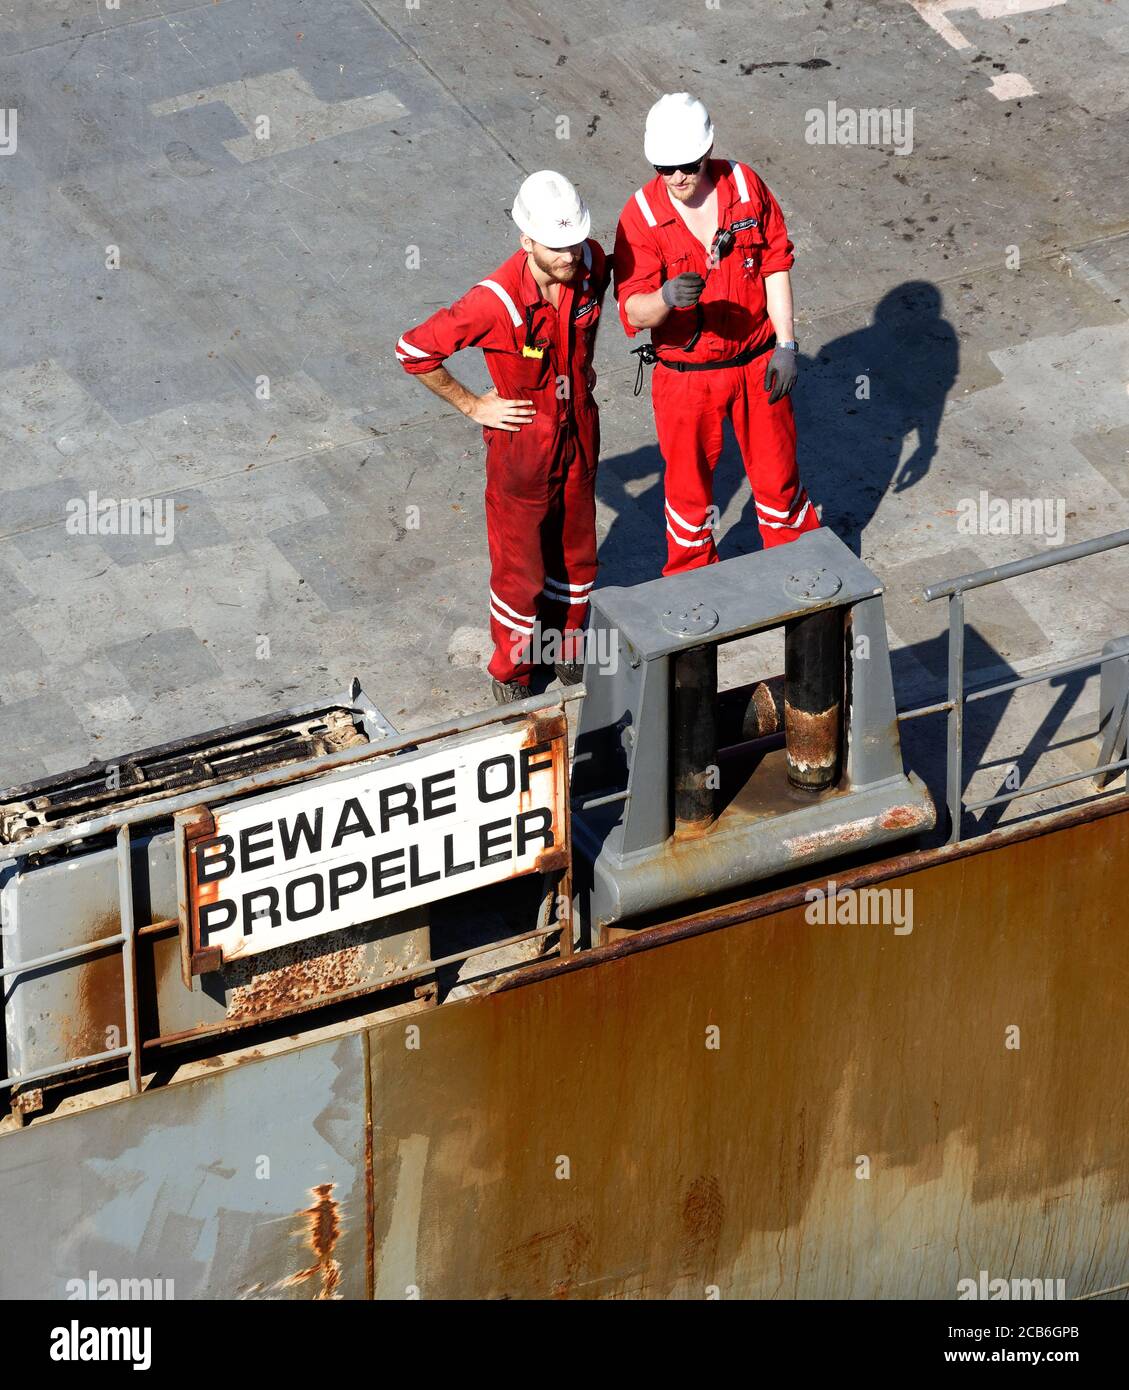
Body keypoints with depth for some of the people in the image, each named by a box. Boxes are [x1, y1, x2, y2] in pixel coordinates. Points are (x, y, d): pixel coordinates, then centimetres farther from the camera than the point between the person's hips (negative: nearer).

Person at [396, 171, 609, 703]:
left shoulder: (591, 262, -16)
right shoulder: (497, 300, -34)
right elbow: (413, 350, -25)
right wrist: (472, 405, -16)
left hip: (578, 433, 5)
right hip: (521, 444, -5)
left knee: (575, 553, 22)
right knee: (520, 566, 11)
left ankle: (566, 648, 45)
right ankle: (511, 672, 33)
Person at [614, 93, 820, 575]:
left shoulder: (746, 186, -11)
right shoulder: (641, 214, -18)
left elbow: (776, 266, -1)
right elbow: (633, 310, -22)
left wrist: (785, 345, -5)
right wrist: (666, 298, -45)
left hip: (756, 363, 1)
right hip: (685, 373, -1)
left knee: (777, 473, 16)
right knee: (688, 484, 15)